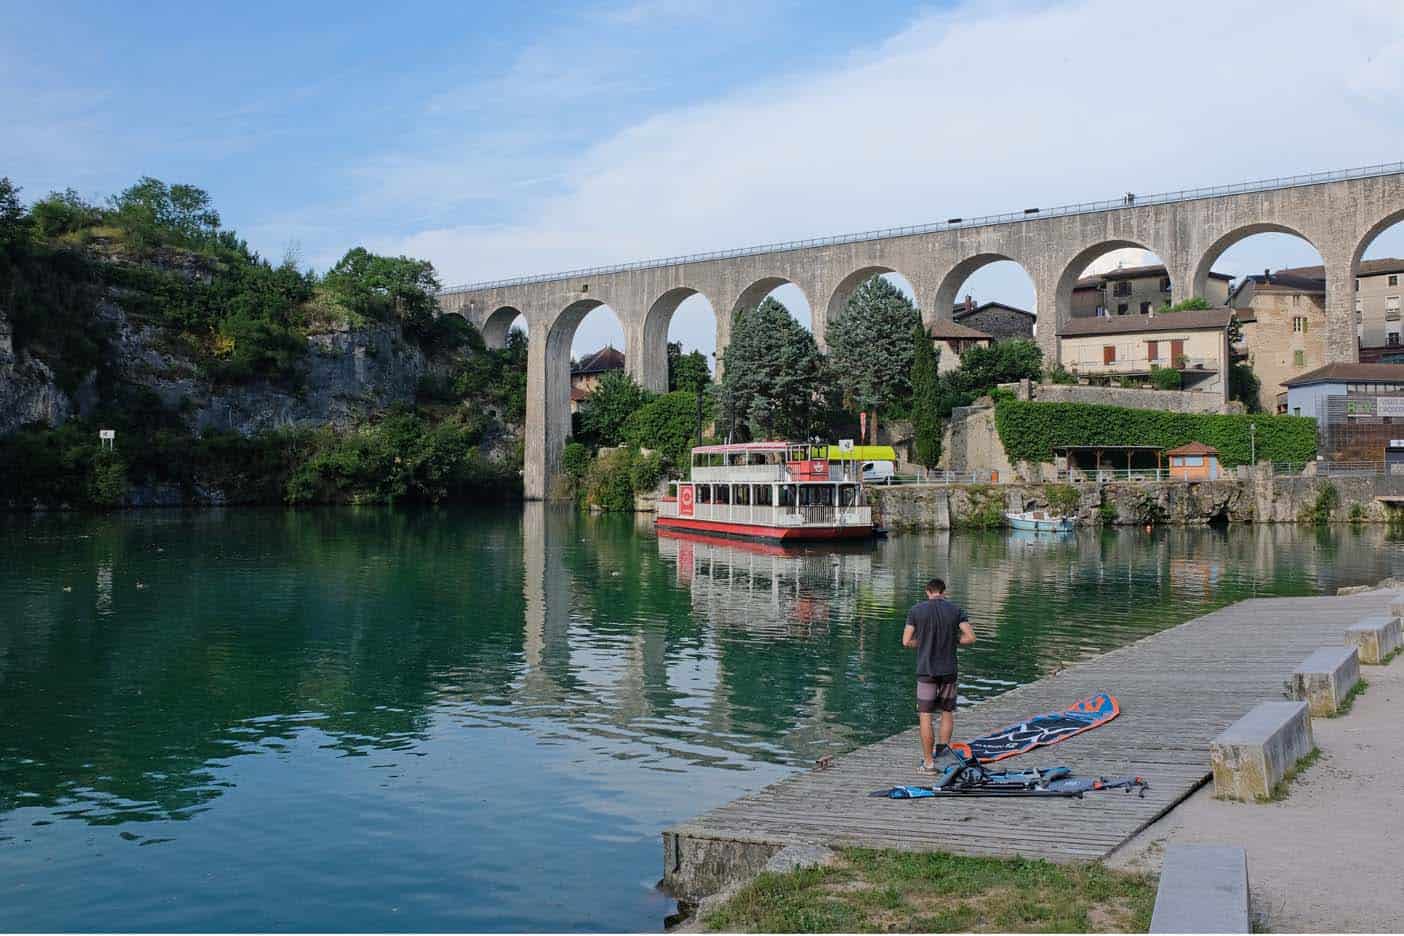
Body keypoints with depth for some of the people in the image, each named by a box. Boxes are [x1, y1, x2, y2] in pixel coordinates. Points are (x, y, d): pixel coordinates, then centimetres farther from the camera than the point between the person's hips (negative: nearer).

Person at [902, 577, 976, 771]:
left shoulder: (916, 610, -3)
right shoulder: (956, 609, 1)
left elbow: (906, 642, -5)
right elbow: (970, 637, -5)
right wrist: (952, 641, 11)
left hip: (926, 670, -2)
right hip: (949, 670, 2)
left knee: (925, 716, 3)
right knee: (947, 712, 18)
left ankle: (928, 762, 4)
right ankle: (943, 751, 12)